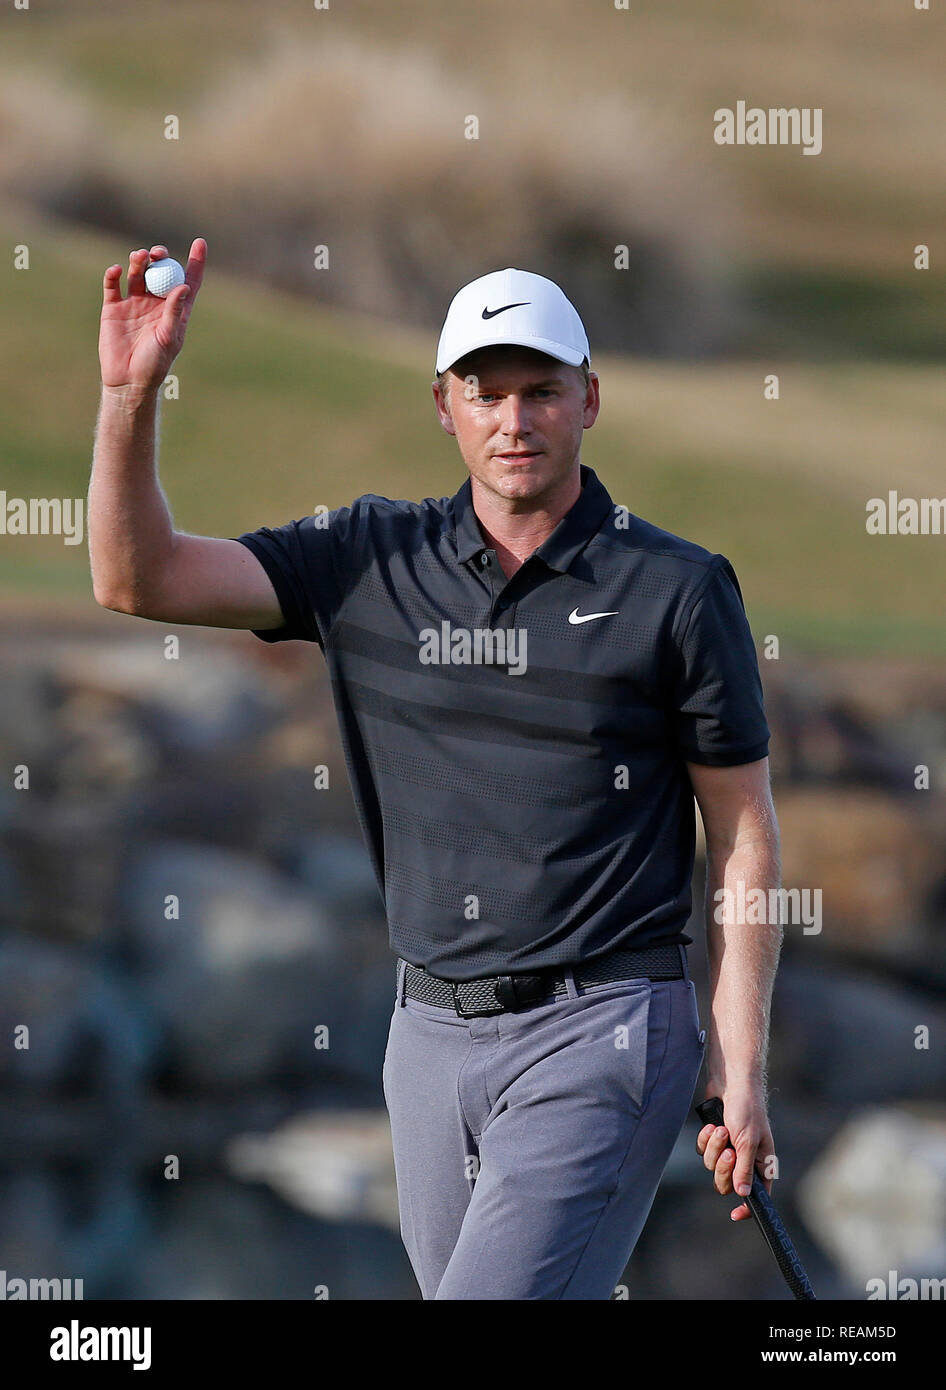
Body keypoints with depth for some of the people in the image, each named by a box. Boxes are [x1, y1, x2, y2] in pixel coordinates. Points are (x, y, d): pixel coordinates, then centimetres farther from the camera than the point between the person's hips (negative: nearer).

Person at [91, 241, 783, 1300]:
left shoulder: (678, 589, -3)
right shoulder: (371, 561, 6)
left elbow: (744, 836, 0)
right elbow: (137, 577, -1)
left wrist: (741, 1075, -5)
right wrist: (131, 393, -16)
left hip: (598, 1035, -5)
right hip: (431, 1036, 5)